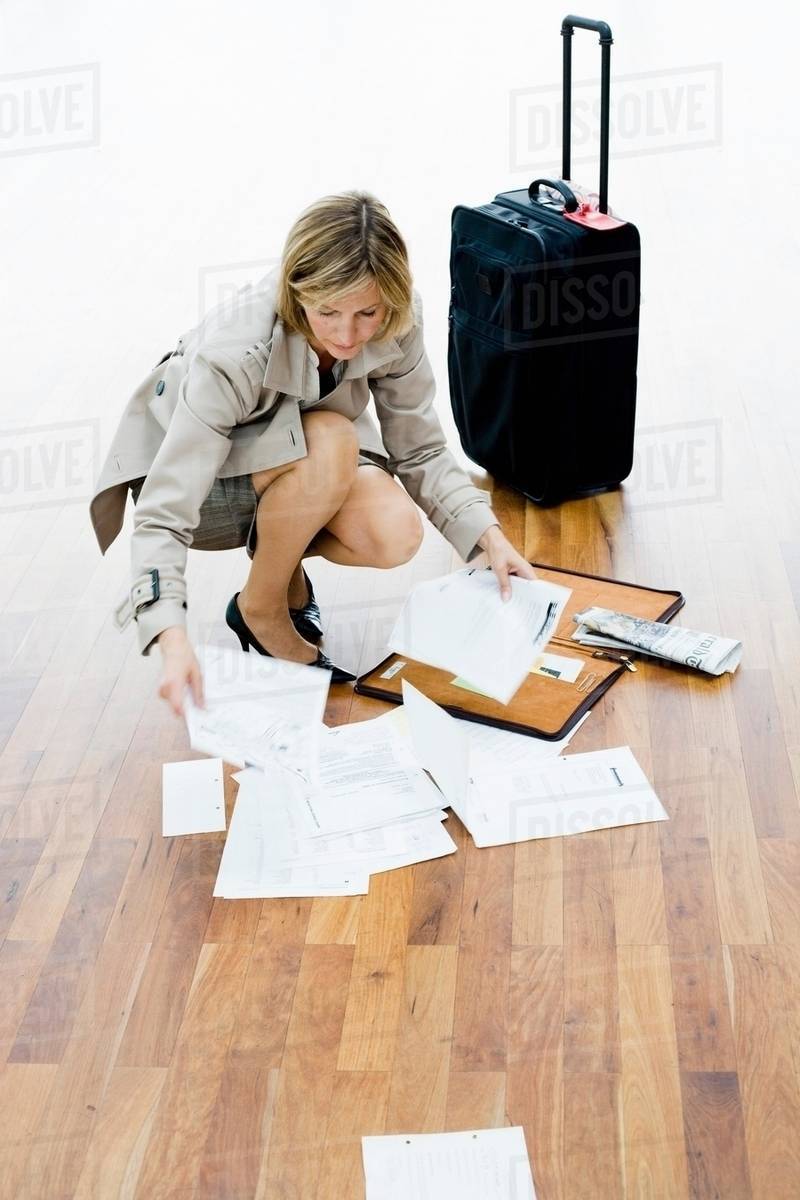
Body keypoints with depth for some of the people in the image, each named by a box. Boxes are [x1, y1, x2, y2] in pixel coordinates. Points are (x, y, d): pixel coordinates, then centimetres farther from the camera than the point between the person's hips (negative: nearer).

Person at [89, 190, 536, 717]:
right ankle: (260, 610, -12)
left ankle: (281, 555, 5)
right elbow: (164, 513, -39)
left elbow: (420, 451, -11)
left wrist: (490, 537, -25)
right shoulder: (234, 352, -37)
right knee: (333, 444, -36)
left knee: (397, 536, -27)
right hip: (195, 466, -4)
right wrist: (173, 640, -52)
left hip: (309, 456, 4)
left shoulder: (396, 322, -23)